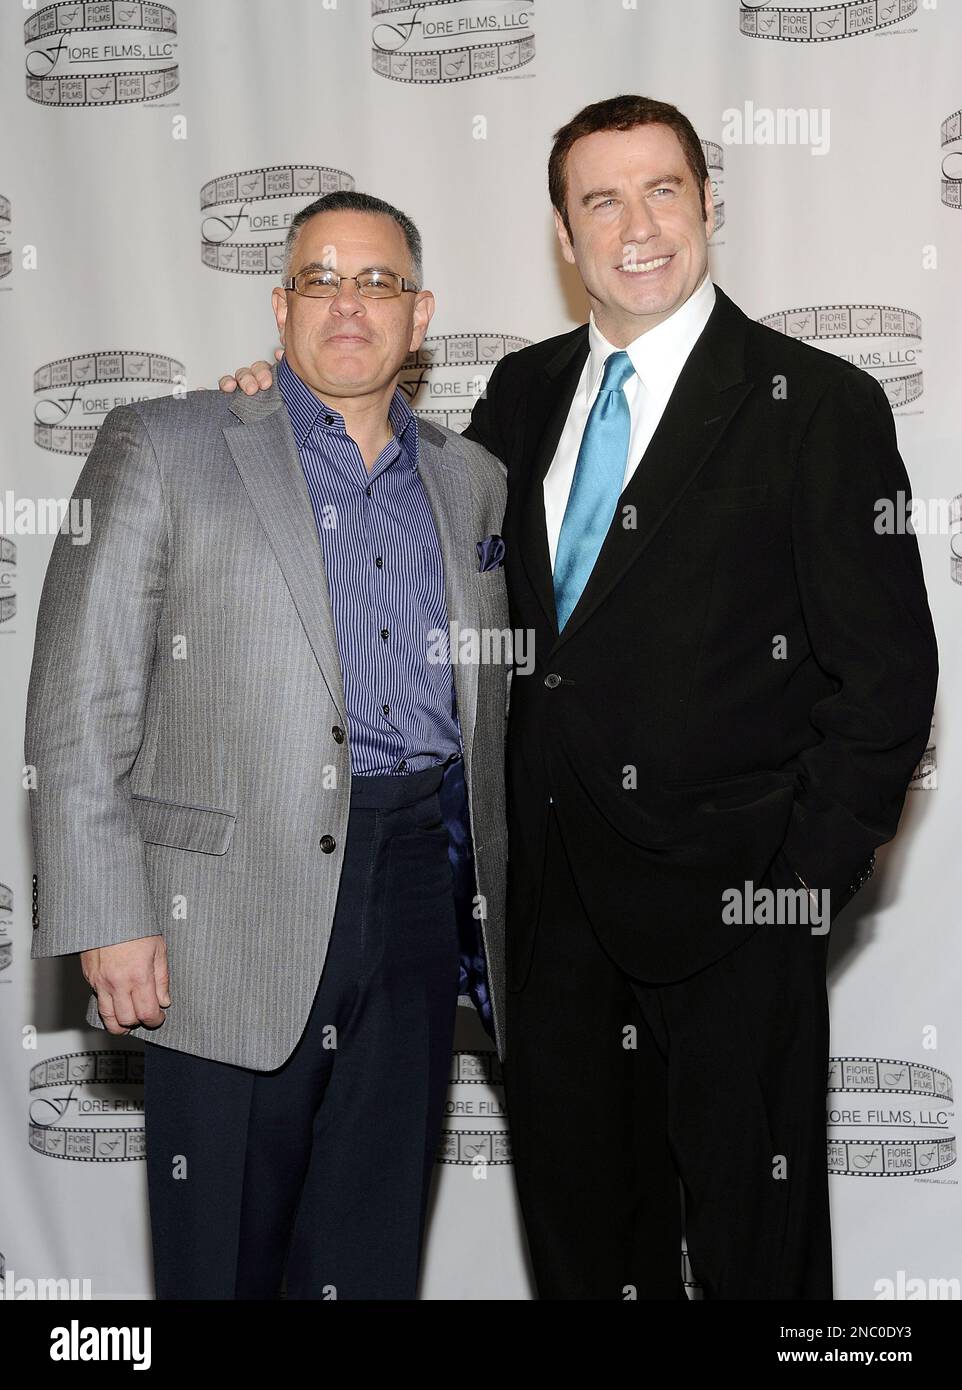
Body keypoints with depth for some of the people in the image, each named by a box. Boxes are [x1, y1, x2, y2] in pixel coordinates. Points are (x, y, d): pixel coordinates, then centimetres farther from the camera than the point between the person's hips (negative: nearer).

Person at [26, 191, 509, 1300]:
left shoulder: (470, 480, 14)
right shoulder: (162, 447, 1)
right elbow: (78, 704, -5)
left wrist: (494, 901, 10)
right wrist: (107, 917, -11)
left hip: (419, 893, 4)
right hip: (232, 907, -4)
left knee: (375, 1253, 13)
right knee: (220, 1253, 5)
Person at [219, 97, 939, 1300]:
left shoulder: (817, 403, -8)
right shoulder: (525, 392, 8)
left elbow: (887, 668, -9)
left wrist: (806, 880, -14)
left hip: (725, 889, -5)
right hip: (556, 879, 5)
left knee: (750, 1239, 11)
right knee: (572, 1196, 20)